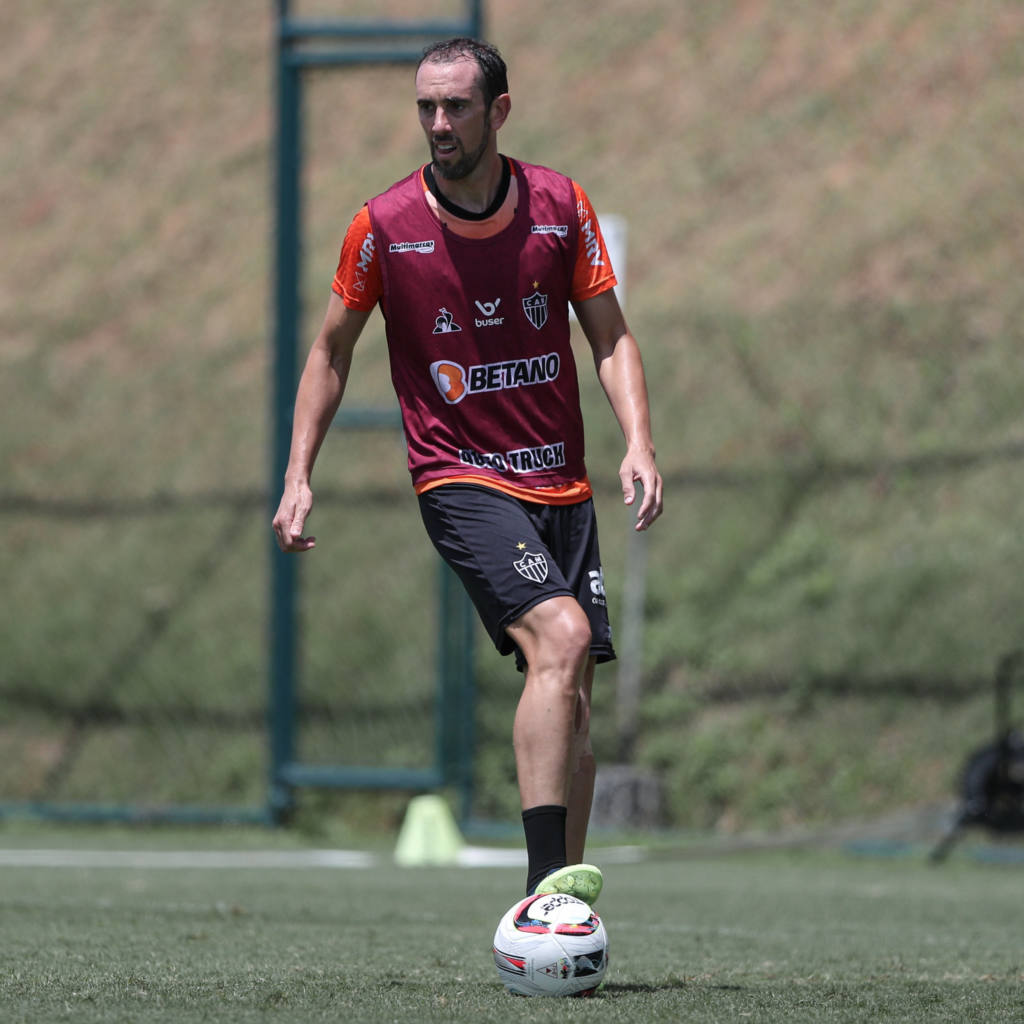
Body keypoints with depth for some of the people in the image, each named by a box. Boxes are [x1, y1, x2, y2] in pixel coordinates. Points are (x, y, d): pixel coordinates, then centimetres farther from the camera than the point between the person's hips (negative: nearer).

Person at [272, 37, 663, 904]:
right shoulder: (385, 226, -5)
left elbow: (611, 337, 5)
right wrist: (298, 475, 1)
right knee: (561, 636, -27)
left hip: (561, 484, 4)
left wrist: (639, 441, -11)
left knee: (574, 700, 3)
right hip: (461, 482, -4)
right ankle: (545, 880, -32)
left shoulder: (560, 206, 1)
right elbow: (333, 350, 8)